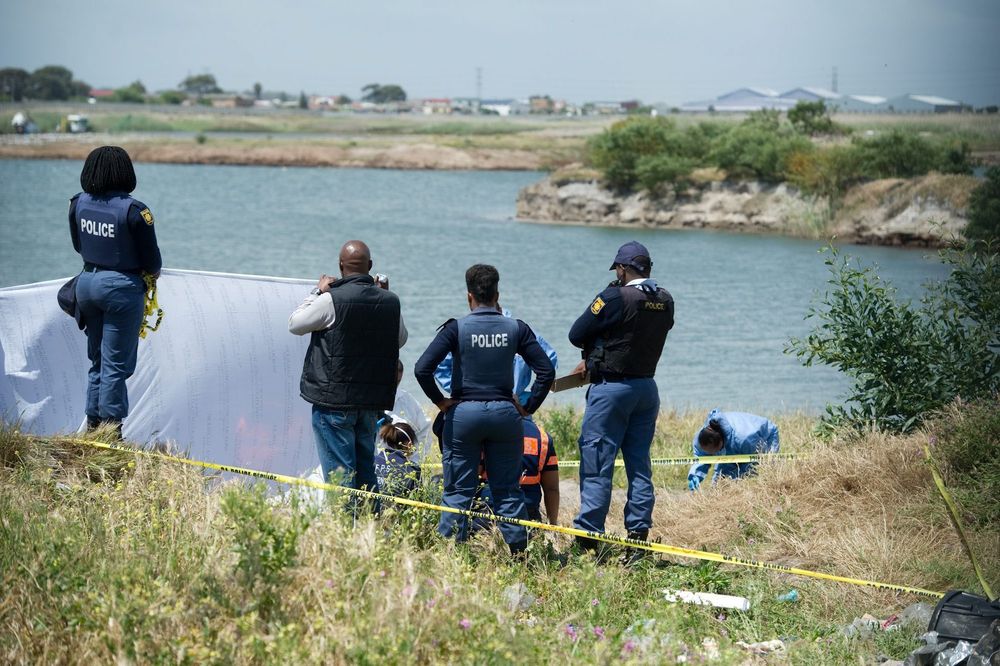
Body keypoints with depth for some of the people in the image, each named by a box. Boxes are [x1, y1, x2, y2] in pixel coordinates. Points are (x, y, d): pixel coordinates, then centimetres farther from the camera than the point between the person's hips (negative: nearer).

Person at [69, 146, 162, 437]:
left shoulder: (78, 204, -2)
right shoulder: (133, 210, -18)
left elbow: (78, 245, 11)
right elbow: (152, 261, -11)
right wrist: (154, 271, 10)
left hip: (87, 281, 6)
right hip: (121, 286, -6)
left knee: (97, 360, 19)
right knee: (116, 364, 3)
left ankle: (93, 423, 23)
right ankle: (110, 429, 6)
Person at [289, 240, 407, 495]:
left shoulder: (331, 300, -15)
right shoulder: (390, 301, 2)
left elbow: (294, 324, 0)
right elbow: (401, 338, 20)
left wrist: (317, 292, 10)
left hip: (334, 401, -5)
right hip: (373, 401, 5)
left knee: (339, 474, -2)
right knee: (366, 473, 16)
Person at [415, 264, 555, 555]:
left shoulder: (456, 329, -5)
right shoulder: (515, 328, 2)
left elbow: (422, 369, -13)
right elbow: (546, 371, -1)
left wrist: (440, 400, -1)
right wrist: (528, 408, 6)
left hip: (463, 412, -2)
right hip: (504, 412, 2)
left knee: (458, 491, 4)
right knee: (508, 490, 9)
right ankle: (518, 551, 9)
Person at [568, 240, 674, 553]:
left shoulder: (616, 297, -16)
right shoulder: (665, 301, 4)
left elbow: (576, 335, -10)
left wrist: (594, 349, 11)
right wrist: (595, 360, 16)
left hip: (611, 389, -7)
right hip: (647, 387, 7)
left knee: (596, 465, -3)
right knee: (639, 465, 11)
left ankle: (588, 537, -4)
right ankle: (638, 533, 10)